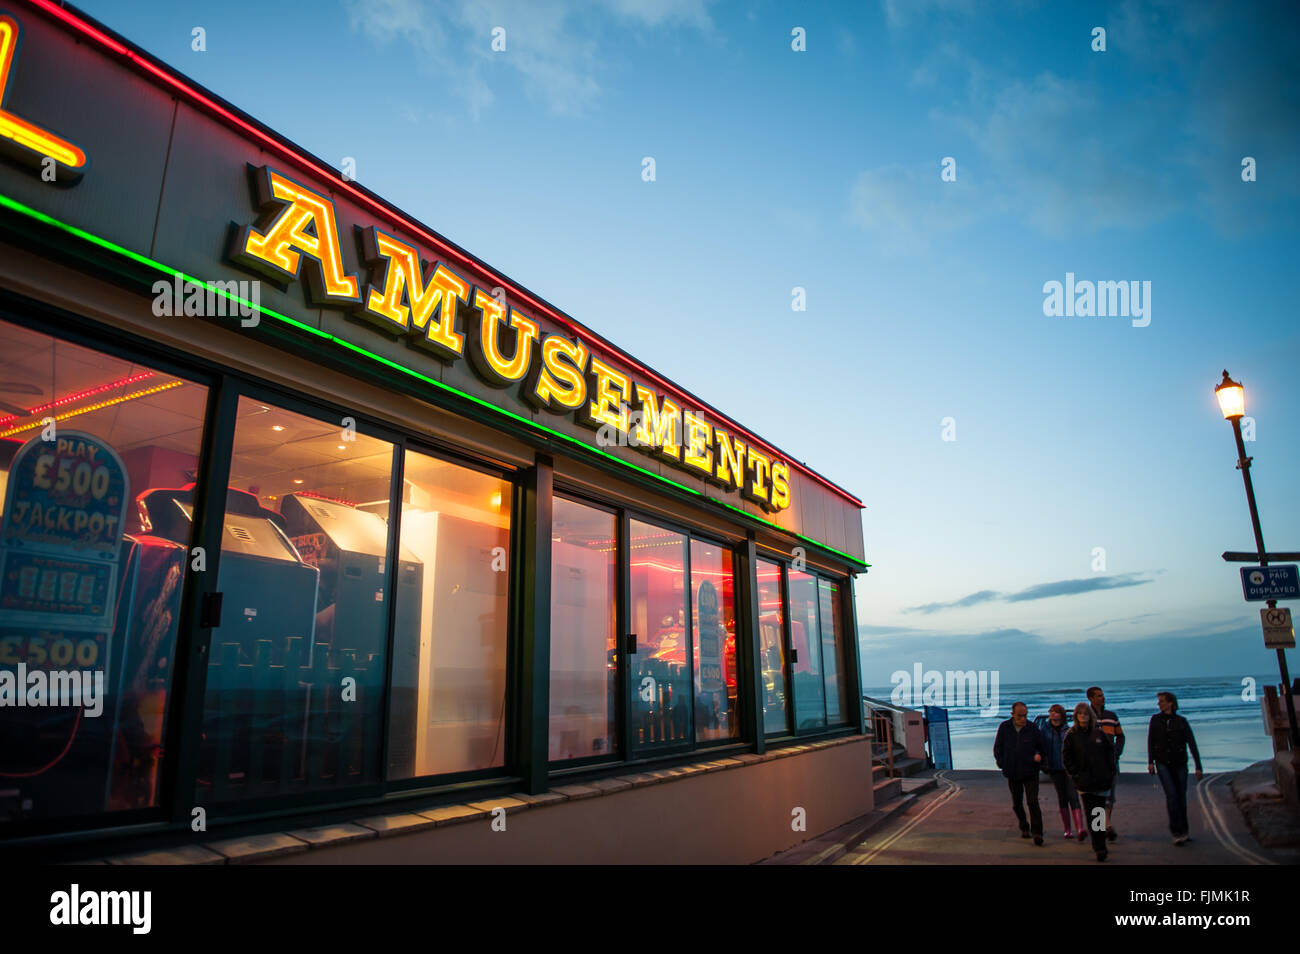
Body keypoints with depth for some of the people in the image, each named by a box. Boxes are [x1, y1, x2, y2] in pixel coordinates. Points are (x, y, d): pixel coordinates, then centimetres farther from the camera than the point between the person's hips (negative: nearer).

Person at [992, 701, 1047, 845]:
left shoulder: (1032, 728, -5)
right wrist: (1003, 764, 1)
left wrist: (1039, 755, -10)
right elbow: (997, 748, 8)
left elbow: (1041, 747, 9)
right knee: (1016, 803, 13)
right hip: (1012, 773, 2)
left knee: (1033, 802, -11)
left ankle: (1037, 833, -5)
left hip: (1030, 772, -2)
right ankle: (1024, 827, 33)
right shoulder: (1004, 728, -2)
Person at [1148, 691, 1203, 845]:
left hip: (1179, 763, 0)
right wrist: (1150, 762, -3)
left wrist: (1198, 766, -6)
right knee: (1171, 795, -13)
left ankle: (1183, 831, 20)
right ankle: (1177, 832, -10)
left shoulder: (1181, 721, 0)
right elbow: (1150, 742, 4)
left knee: (1181, 797, 5)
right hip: (1163, 763, 0)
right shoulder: (1155, 720, 3)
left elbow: (1192, 744, -1)